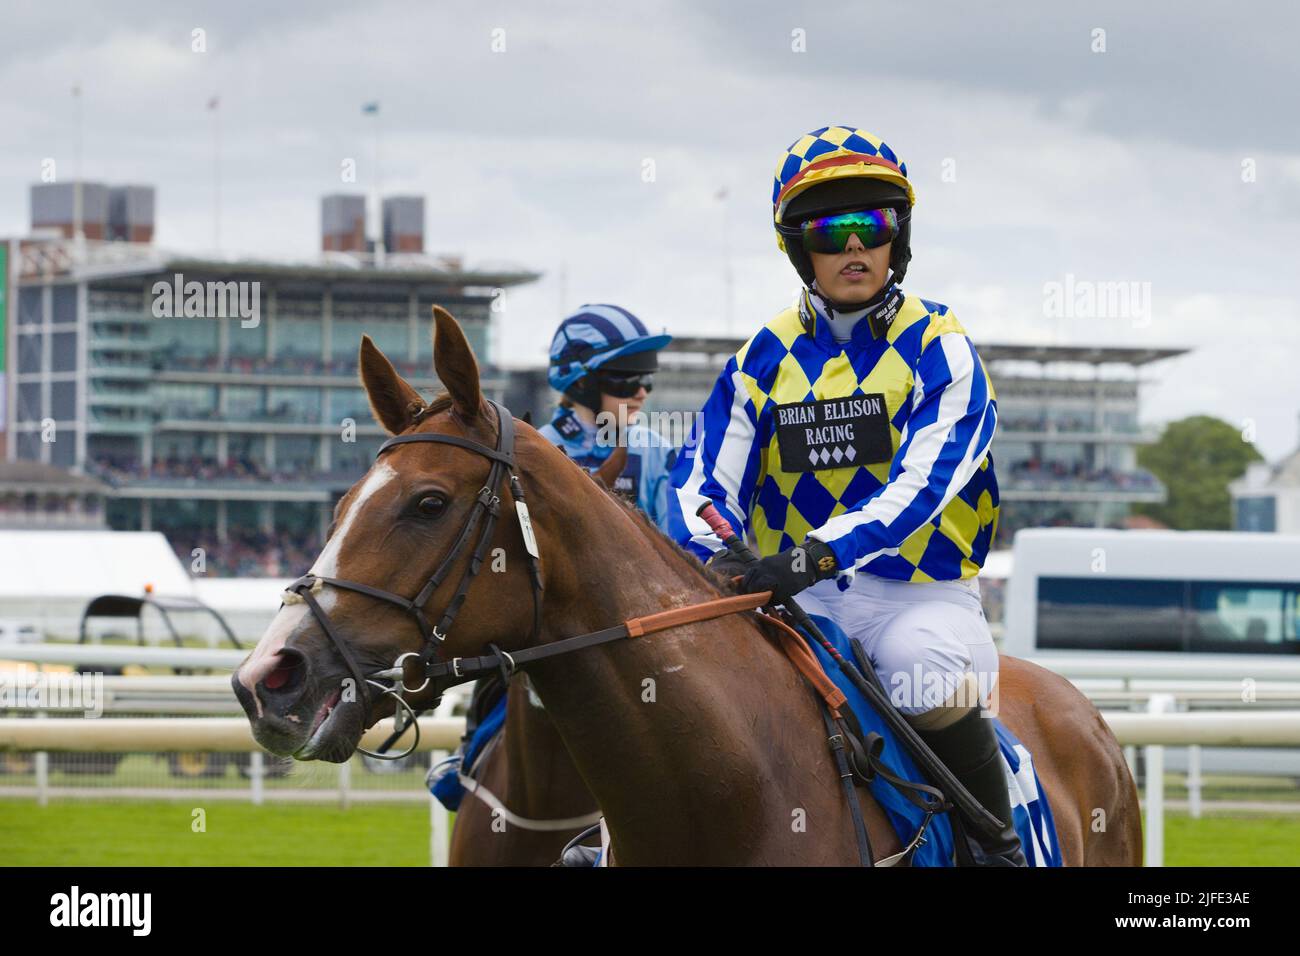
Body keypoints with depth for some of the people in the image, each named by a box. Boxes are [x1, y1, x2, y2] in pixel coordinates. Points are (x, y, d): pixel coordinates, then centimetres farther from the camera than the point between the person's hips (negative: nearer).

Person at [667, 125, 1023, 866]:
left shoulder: (939, 348, -3)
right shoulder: (767, 358, 9)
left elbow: (922, 482, -17)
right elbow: (706, 479, 5)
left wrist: (818, 554, -32)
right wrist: (713, 554, -19)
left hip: (923, 591, -4)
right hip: (798, 600, 4)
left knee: (930, 676, -35)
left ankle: (1001, 848, -15)